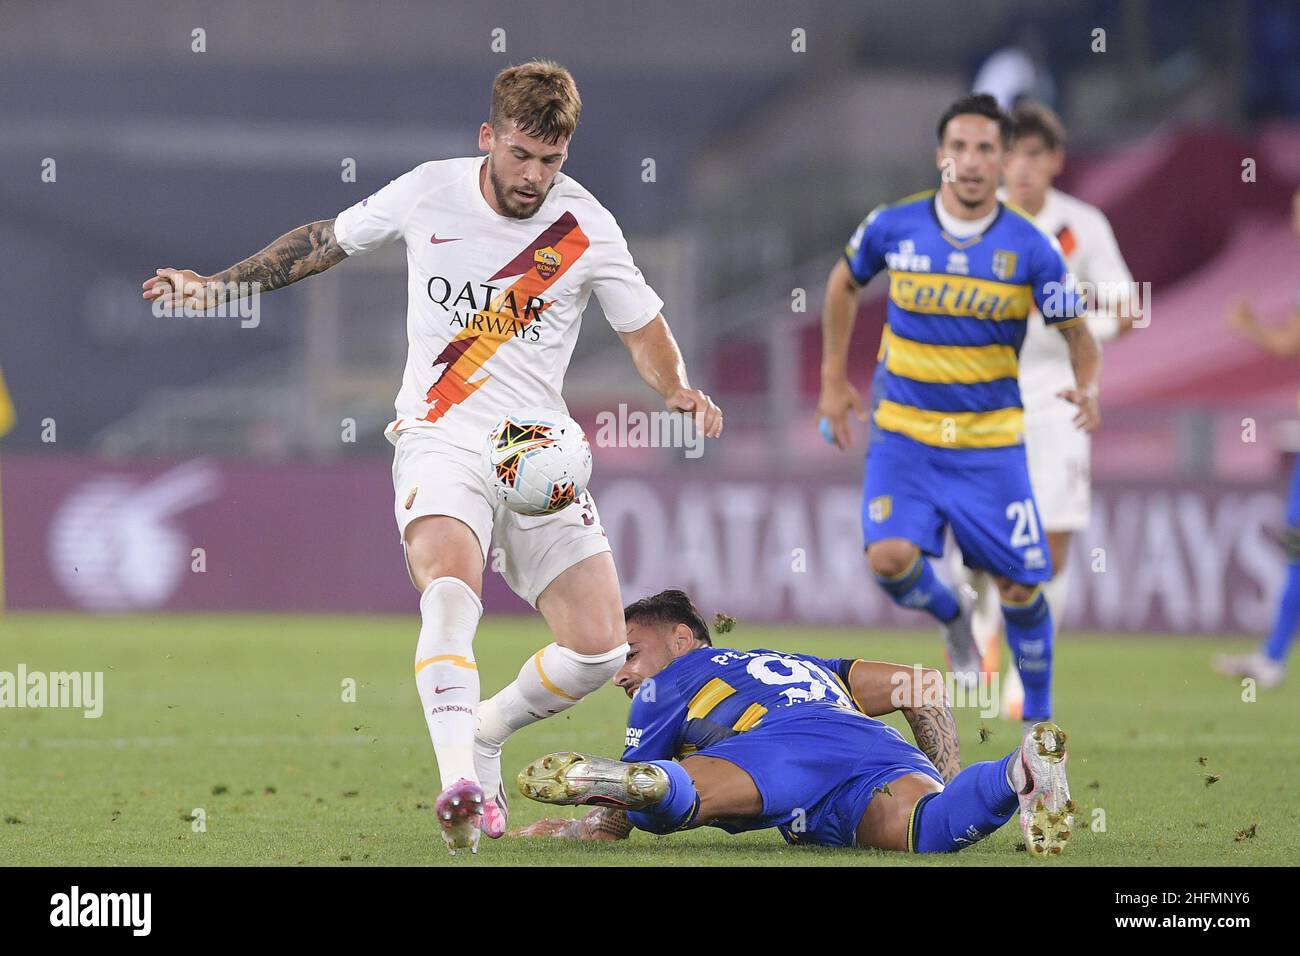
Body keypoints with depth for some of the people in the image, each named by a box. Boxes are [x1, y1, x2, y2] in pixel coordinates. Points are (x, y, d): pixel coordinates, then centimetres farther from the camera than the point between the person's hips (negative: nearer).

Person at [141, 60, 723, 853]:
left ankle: (484, 735, 21)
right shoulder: (428, 194, -2)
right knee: (451, 588, -33)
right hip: (439, 440, -2)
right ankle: (458, 783, -42)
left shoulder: (587, 229, -2)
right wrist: (218, 286, 16)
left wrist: (679, 391, -9)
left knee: (598, 648, -8)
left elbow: (644, 330, 11)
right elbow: (325, 242, 16)